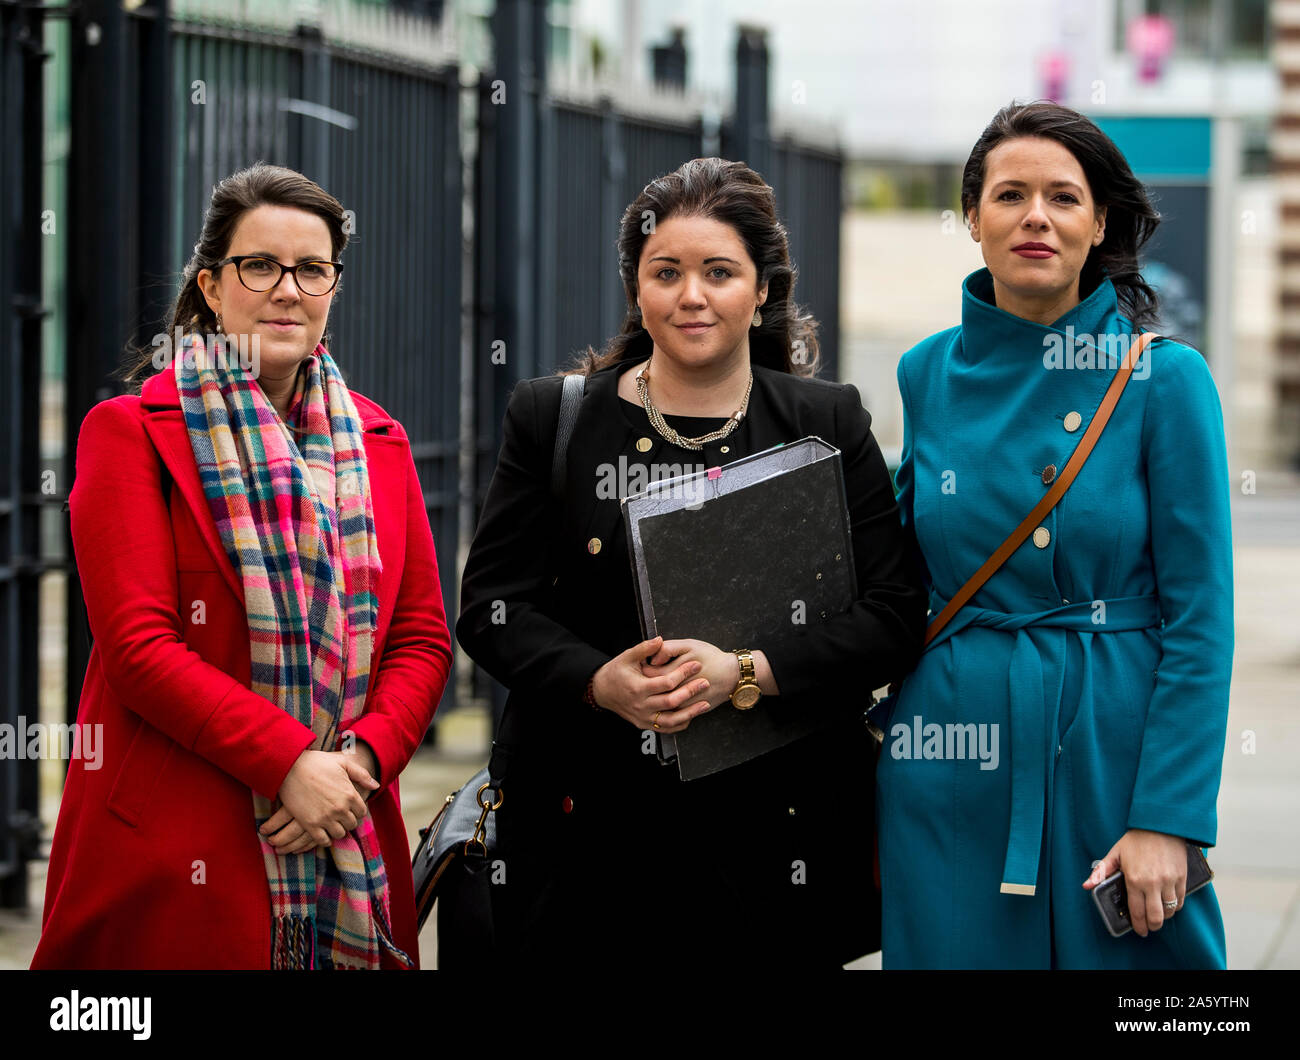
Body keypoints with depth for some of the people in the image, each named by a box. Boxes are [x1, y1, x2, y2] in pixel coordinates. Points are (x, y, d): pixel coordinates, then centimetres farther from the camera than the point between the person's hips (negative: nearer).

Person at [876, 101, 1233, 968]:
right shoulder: (929, 374, 5)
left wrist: (1169, 817, -13)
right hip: (955, 759, 3)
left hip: (1112, 753, -3)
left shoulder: (1164, 377, -5)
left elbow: (1200, 617, -8)